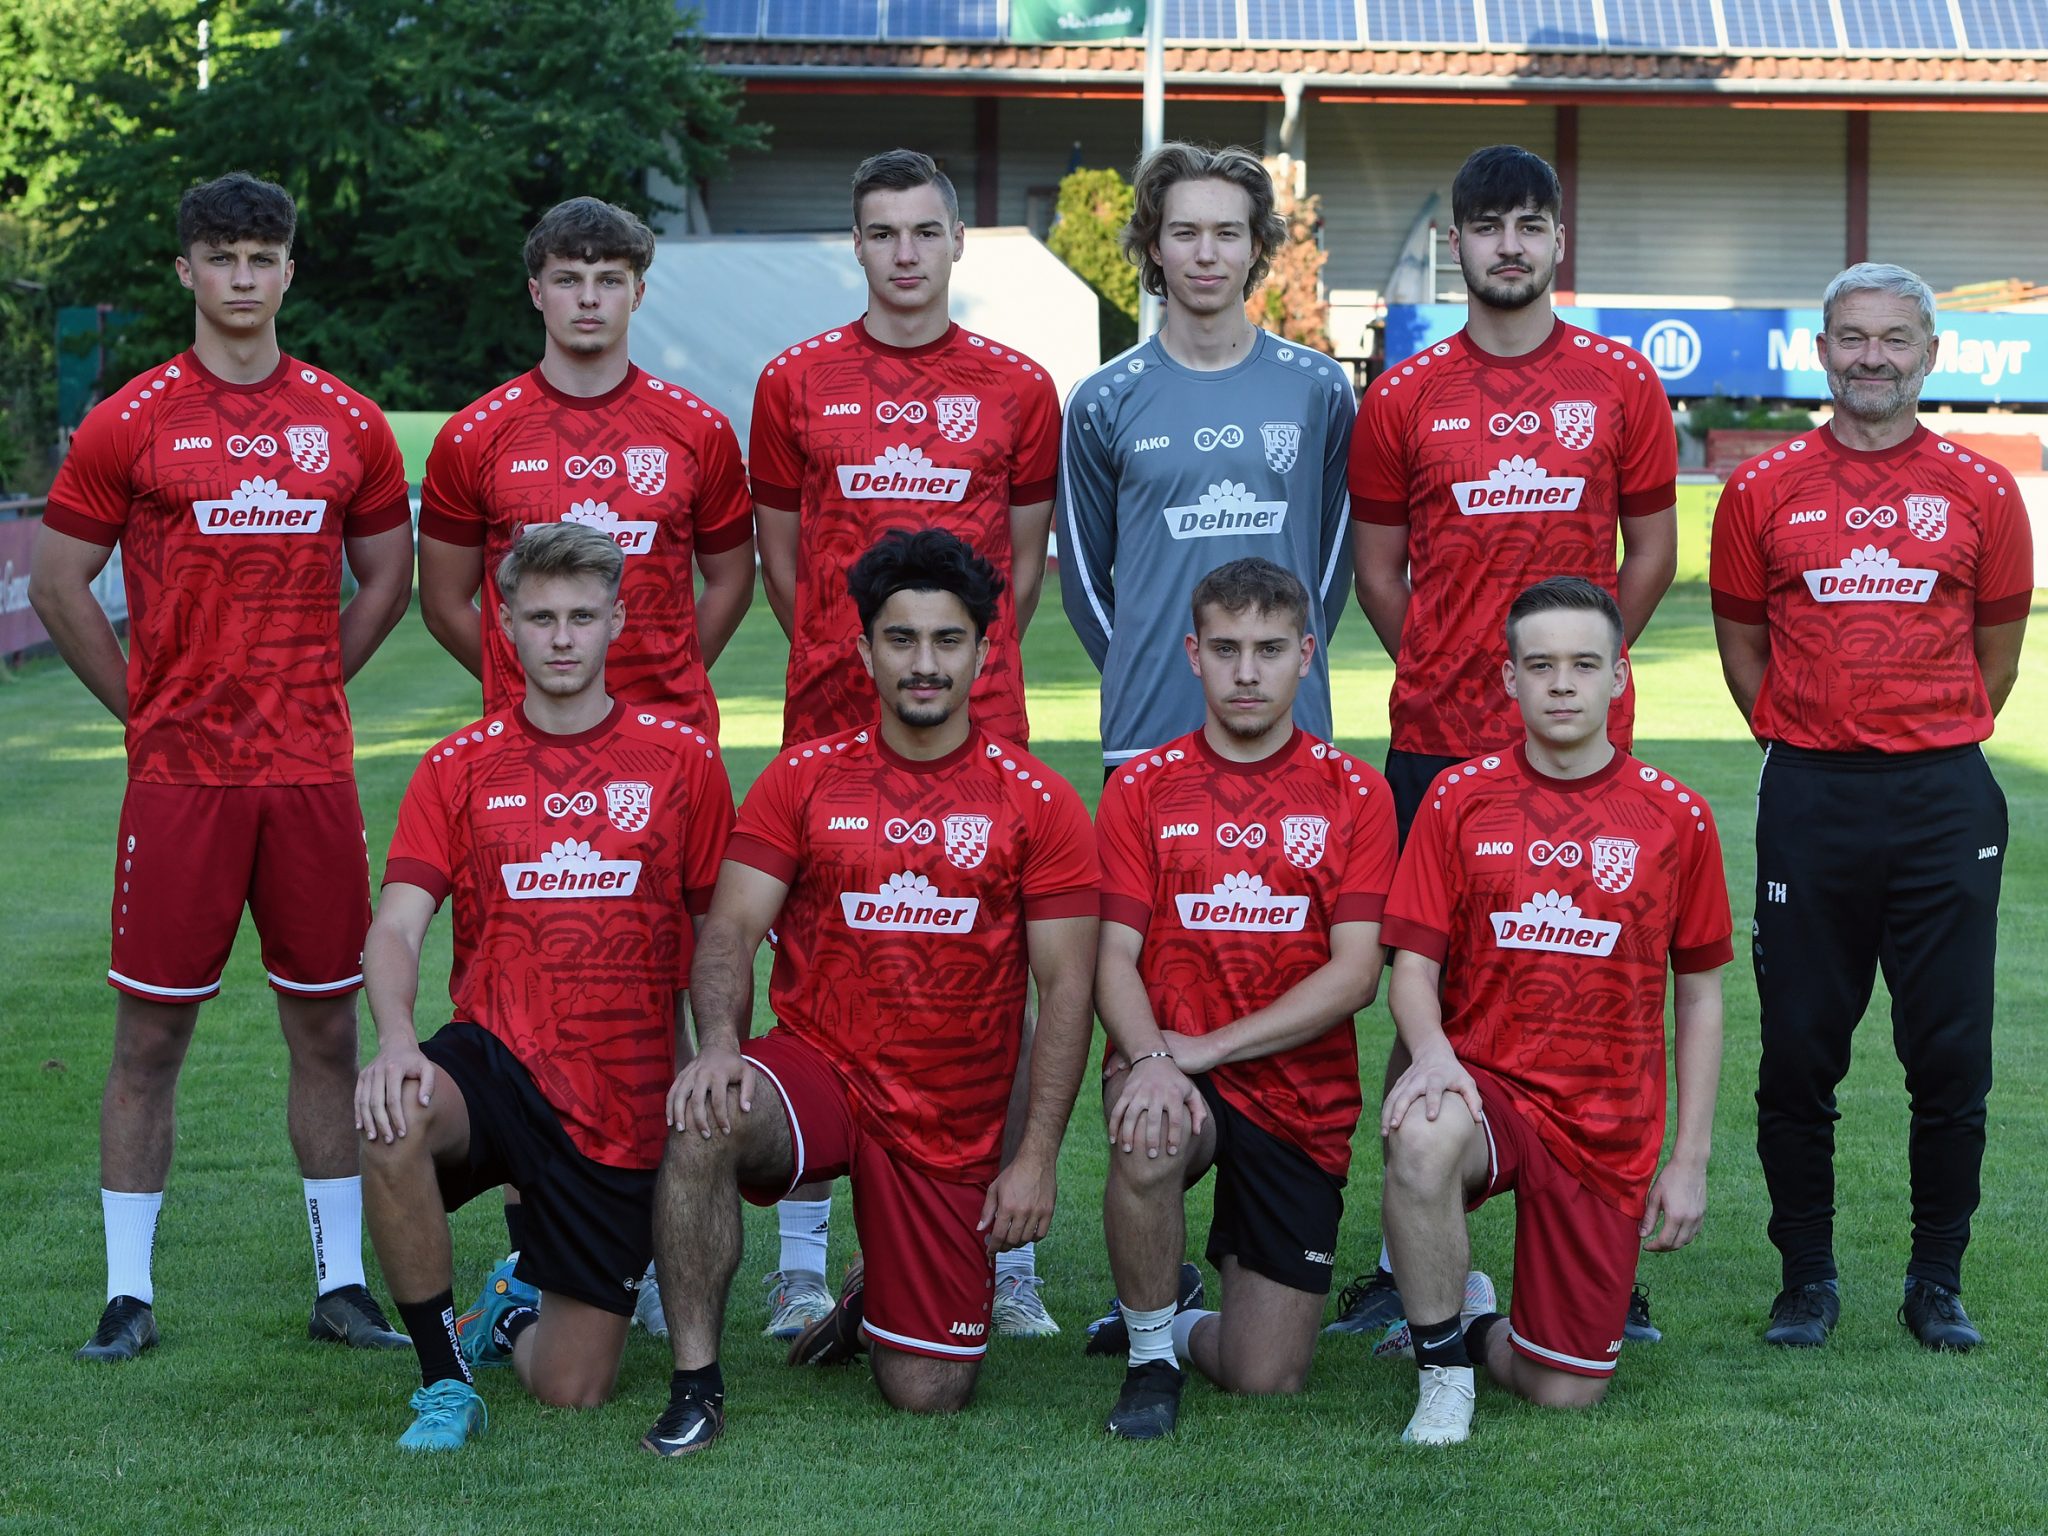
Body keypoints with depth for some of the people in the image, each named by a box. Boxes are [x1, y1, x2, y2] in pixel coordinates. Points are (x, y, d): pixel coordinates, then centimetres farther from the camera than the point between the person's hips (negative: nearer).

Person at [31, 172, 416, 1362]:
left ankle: (343, 1283, 15)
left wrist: (304, 690, 9)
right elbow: (59, 583, 4)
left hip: (313, 772, 2)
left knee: (328, 1028, 6)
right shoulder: (130, 424, 0)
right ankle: (130, 1294, 10)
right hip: (179, 775, -2)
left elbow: (388, 578, 16)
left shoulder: (349, 425, 7)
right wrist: (149, 707, 2)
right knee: (152, 1032, 2)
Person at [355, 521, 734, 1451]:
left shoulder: (681, 758, 4)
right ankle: (445, 1376, -15)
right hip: (496, 1058, 0)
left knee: (571, 1393, -1)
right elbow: (396, 927, -7)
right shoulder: (460, 767, 4)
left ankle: (525, 1297, 39)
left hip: (623, 1105, 0)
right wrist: (396, 1040, -26)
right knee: (392, 1120, -38)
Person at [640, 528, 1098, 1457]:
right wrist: (718, 1044, -23)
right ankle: (695, 1384, -18)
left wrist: (1038, 1153, -8)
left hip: (952, 1123, 0)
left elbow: (1065, 987, -1)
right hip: (817, 1068, 0)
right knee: (703, 1124, -36)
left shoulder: (1037, 804, 0)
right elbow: (730, 933, -2)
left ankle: (876, 1292, 34)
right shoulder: (802, 780, 3)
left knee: (927, 1397, -4)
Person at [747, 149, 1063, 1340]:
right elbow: (780, 554, 14)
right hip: (831, 722, 0)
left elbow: (1025, 558, 14)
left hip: (978, 726, 0)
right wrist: (862, 660, 9)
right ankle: (803, 1260, 10)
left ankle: (1009, 1254, 7)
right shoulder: (797, 383, 7)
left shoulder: (1018, 388, 7)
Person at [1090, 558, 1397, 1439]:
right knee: (1148, 1139, -39)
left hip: (1302, 1099, 1)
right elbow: (1115, 956, -3)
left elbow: (1355, 972, -7)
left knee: (1266, 1380, -5)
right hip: (1173, 1070, 0)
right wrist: (1150, 1057, -25)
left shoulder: (1353, 794, 2)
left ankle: (1183, 1329, 33)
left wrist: (1208, 1048, -16)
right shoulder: (1142, 788, 4)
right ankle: (1149, 1356, -12)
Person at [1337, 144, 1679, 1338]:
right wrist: (1452, 674, 4)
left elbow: (1653, 551, 10)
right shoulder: (1403, 399, 5)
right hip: (1437, 744, 0)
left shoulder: (1622, 385, 5)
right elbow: (1379, 570, 11)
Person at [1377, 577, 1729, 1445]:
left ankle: (1478, 1331, 33)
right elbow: (1413, 962, 0)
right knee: (1424, 1137, -39)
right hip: (1484, 1084, -1)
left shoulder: (1676, 818, 2)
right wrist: (1431, 1051, -23)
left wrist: (1691, 1161, 2)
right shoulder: (1460, 799, 2)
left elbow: (1700, 997, 8)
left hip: (1608, 1128, 1)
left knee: (1566, 1392, -3)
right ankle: (1443, 1370, -15)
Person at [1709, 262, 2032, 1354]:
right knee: (1798, 1052, 3)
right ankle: (1806, 1275, 16)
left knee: (1950, 1056, 2)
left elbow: (1998, 648, 13)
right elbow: (1741, 641, 11)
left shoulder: (1980, 493, 5)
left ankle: (1938, 1279, 15)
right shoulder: (1763, 491, 4)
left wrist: (1932, 746, 10)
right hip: (1809, 800, 0)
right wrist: (1810, 743, 7)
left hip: (1945, 799, 0)